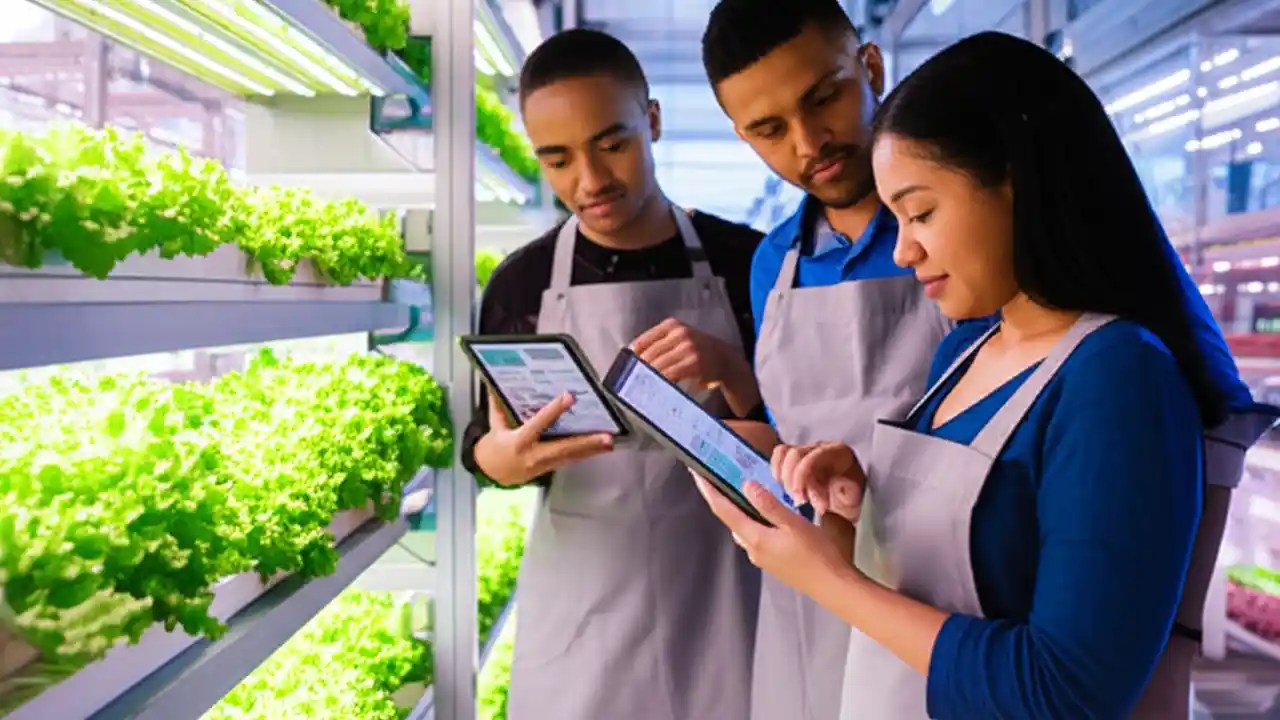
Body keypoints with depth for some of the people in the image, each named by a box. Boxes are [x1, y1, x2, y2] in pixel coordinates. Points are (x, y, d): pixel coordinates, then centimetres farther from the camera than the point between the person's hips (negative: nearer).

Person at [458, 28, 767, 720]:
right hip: (583, 600, 1)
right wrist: (503, 457, -18)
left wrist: (726, 369, -22)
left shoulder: (742, 259, -5)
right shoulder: (521, 282, -2)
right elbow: (483, 439, 5)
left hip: (719, 590, 0)